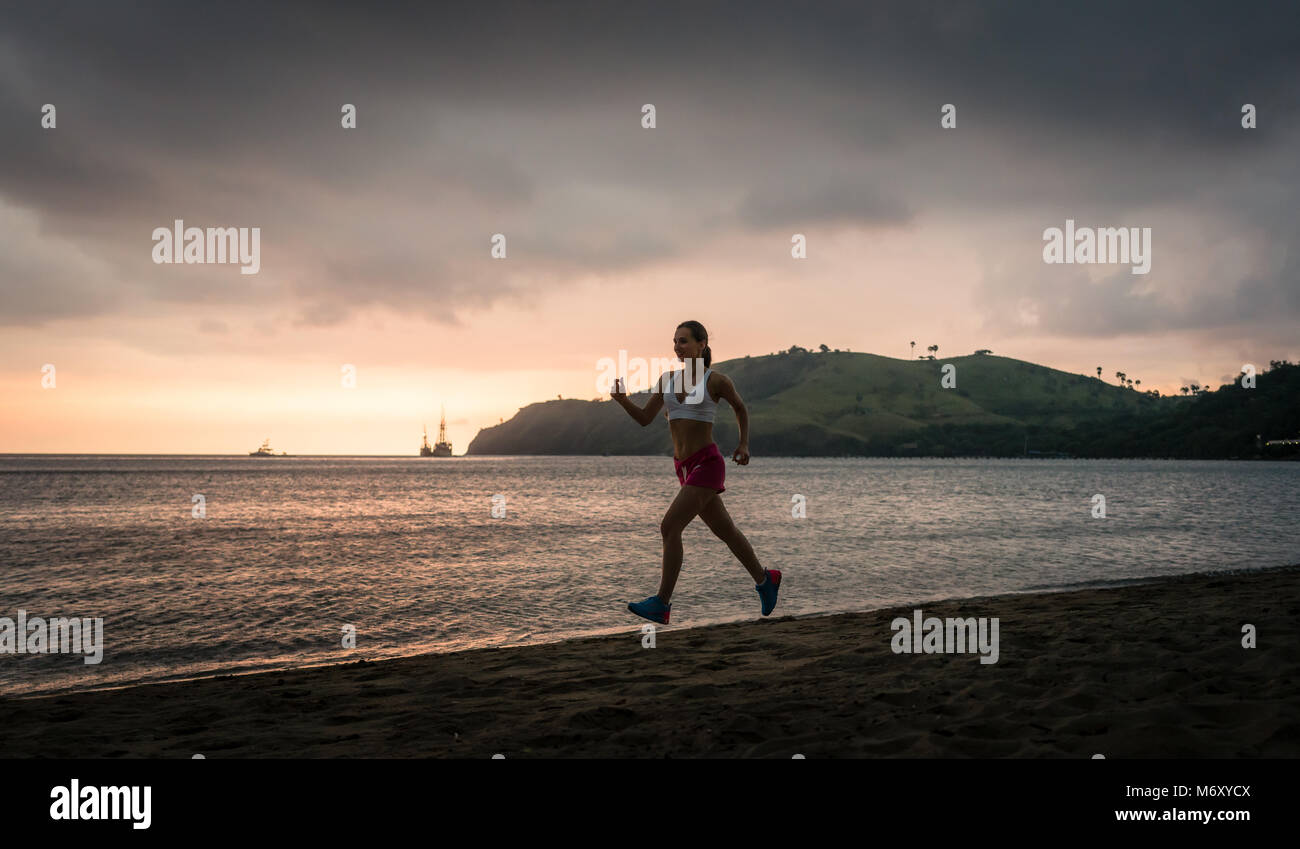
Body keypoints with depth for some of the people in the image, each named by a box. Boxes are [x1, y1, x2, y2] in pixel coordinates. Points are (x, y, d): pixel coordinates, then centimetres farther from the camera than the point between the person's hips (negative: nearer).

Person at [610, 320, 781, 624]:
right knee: (725, 531, 18)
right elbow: (645, 419, 5)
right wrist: (622, 399, -12)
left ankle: (661, 604, -14)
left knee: (669, 527, -18)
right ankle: (764, 579, 38)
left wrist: (744, 444, -1)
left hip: (707, 465, -7)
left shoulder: (717, 380, -7)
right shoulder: (668, 379, 8)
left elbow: (740, 408, 10)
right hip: (686, 469, 7)